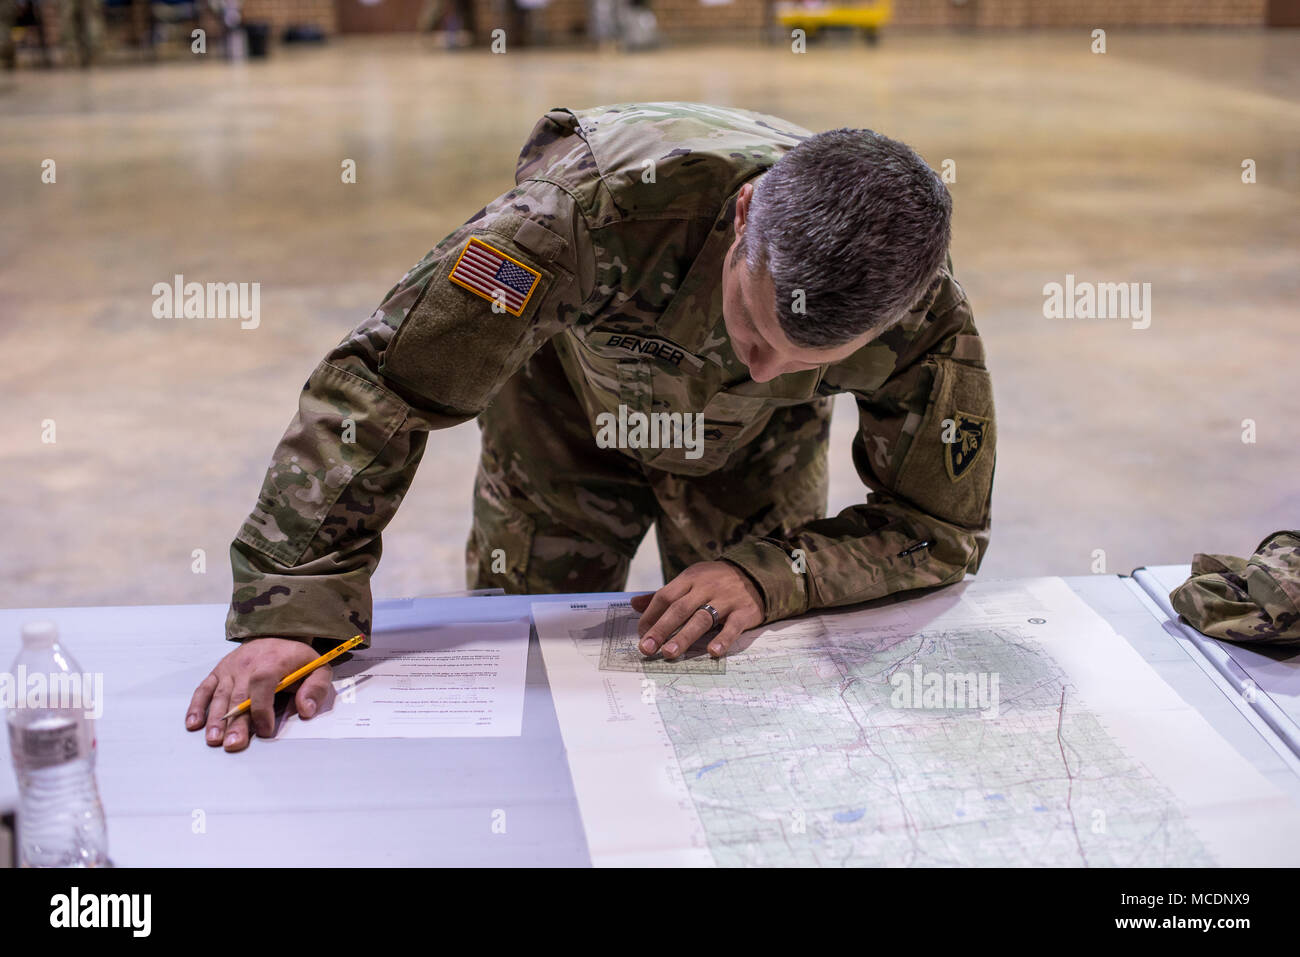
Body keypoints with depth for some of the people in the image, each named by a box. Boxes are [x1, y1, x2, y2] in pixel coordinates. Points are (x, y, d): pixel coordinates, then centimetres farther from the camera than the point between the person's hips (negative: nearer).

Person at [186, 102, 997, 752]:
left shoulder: (922, 307, -36)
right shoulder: (599, 203, -46)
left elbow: (942, 526, -22)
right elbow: (377, 384, -42)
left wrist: (768, 574, -39)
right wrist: (292, 610, -49)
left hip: (755, 448, 2)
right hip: (567, 400, -1)